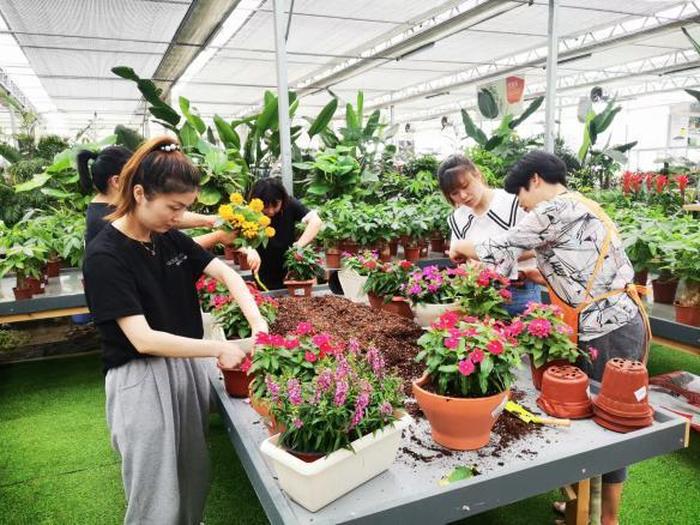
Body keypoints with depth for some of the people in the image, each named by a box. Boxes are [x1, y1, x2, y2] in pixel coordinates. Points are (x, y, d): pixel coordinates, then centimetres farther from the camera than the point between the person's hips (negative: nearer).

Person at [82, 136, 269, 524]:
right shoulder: (104, 256, -20)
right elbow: (143, 339, -25)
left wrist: (259, 326, -15)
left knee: (194, 477, 21)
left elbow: (227, 274, 0)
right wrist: (218, 349, -22)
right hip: (141, 380, -6)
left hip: (187, 368, 7)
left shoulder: (171, 239, 0)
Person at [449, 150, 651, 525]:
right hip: (613, 325, 9)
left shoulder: (558, 208, -15)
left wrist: (461, 248, 7)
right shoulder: (578, 207, 15)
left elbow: (500, 251, -11)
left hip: (609, 332, -9)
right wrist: (536, 276, 16)